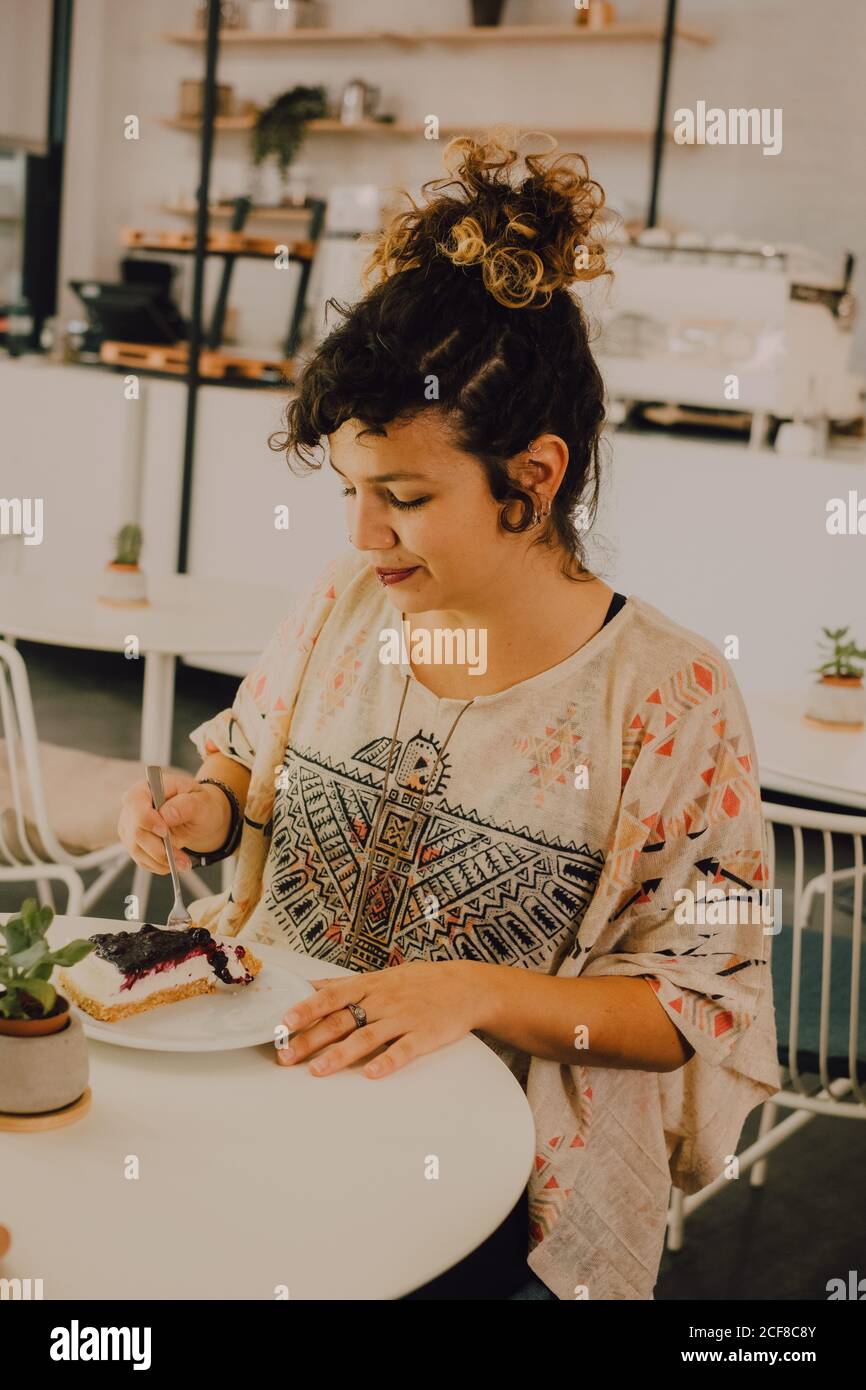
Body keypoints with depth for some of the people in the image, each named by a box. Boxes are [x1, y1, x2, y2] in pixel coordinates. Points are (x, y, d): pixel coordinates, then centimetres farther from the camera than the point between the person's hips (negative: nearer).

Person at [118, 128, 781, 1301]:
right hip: (268, 1090, 4)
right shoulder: (342, 603, 2)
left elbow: (698, 1002, -8)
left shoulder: (672, 695, -12)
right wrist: (208, 808, -1)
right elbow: (251, 753, 21)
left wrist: (480, 992, -21)